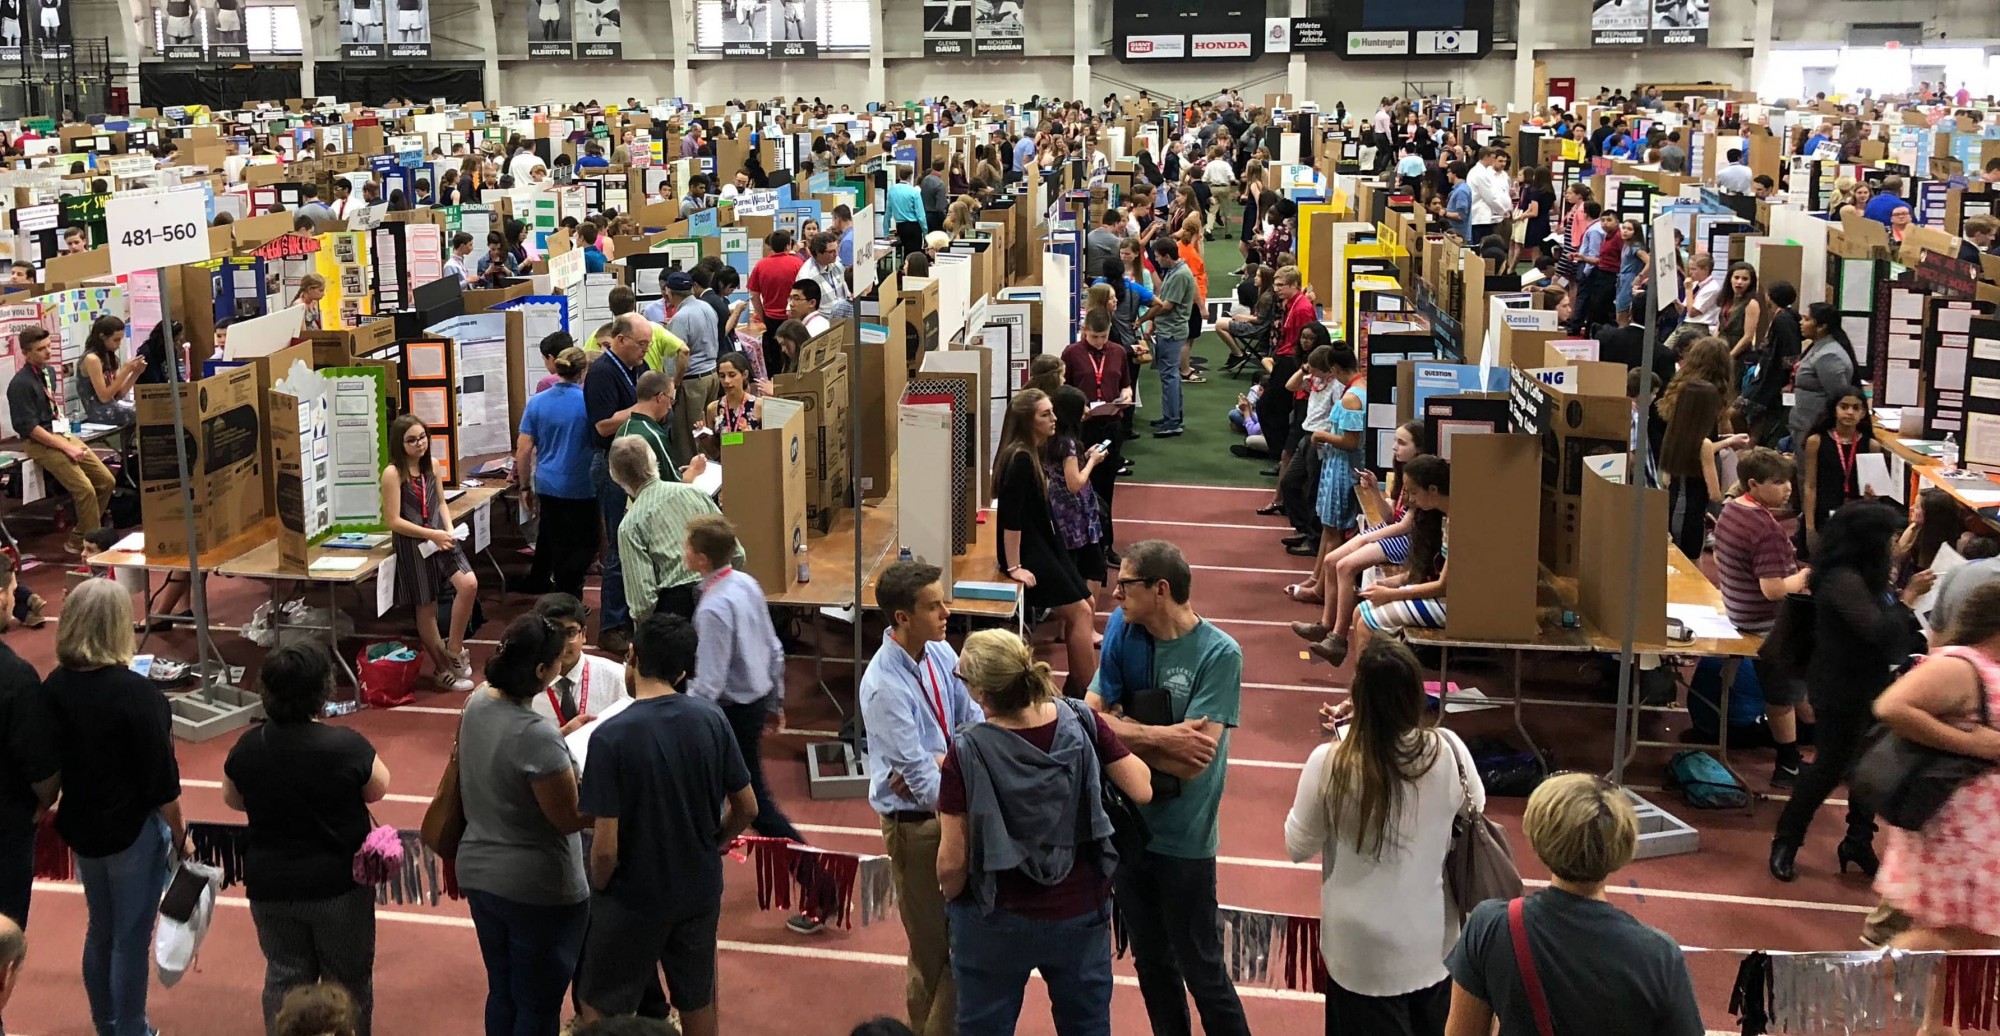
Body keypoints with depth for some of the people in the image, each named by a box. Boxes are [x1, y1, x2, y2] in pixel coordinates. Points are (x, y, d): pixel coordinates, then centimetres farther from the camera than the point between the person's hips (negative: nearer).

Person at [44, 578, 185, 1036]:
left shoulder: (53, 688, -6)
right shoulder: (135, 693, -23)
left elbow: (49, 765, 4)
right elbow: (162, 780, -18)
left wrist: (72, 812, 18)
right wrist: (179, 836, -5)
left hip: (80, 826, 6)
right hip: (133, 830, -6)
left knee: (100, 931, 22)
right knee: (131, 939, 8)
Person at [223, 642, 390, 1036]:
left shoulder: (247, 747, -11)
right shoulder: (347, 747, -23)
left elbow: (232, 799, 8)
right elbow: (379, 789, -5)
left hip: (270, 885, 3)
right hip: (339, 885, -3)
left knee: (283, 978, 17)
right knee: (348, 981, 15)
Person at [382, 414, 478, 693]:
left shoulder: (431, 465, 5)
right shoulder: (393, 473, -13)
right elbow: (394, 521, -15)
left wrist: (449, 530, -1)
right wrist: (431, 534, -18)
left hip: (440, 539, 5)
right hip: (413, 545, -5)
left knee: (469, 584, -14)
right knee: (426, 608, 6)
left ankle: (454, 648, 4)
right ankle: (443, 669, 20)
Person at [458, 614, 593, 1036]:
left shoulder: (477, 704, -4)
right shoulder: (536, 735, -28)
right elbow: (569, 818, -20)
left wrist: (565, 734, 14)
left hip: (479, 872, 8)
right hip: (538, 888, -8)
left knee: (501, 993, 22)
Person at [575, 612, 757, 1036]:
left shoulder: (611, 736, -22)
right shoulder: (710, 718, -10)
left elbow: (606, 846, -21)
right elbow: (747, 808, -1)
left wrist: (599, 888, -1)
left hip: (634, 898, -4)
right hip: (700, 891, 4)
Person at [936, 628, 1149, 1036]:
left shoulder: (966, 753, -22)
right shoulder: (1082, 723, -14)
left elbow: (953, 861, -18)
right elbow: (1142, 790, -8)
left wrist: (952, 897, 4)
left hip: (997, 923, -3)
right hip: (1082, 913, 3)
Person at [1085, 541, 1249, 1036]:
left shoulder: (1219, 655, -18)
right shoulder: (1123, 628, -4)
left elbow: (1192, 762, -23)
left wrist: (1122, 729, -15)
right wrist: (1162, 737, -21)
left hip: (1183, 836, -5)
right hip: (1127, 823, 5)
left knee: (1199, 966, 7)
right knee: (1150, 959, 20)